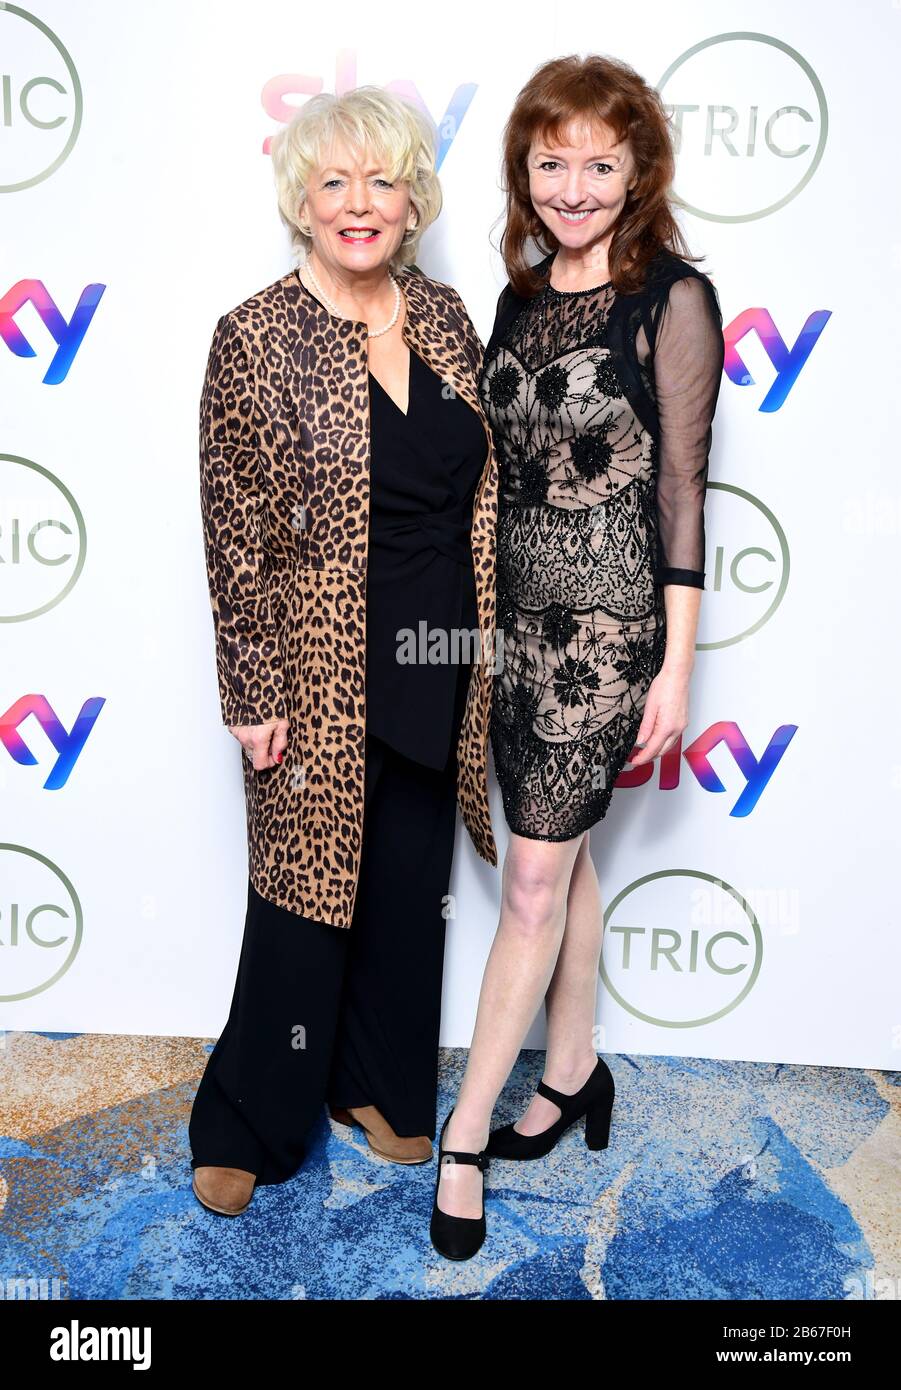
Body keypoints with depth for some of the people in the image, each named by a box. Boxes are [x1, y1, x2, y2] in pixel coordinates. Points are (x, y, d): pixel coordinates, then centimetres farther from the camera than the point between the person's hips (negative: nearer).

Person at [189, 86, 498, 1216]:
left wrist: (486, 635, 11)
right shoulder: (257, 337, -11)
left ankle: (378, 1084, 40)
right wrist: (255, 695, -13)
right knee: (308, 890, 7)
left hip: (435, 665, 5)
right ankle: (246, 1125, 30)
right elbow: (238, 532, -11)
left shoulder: (443, 314, 6)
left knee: (410, 883, 17)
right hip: (324, 672, -5)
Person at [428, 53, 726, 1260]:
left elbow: (682, 488, -10)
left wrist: (676, 666, -11)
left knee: (535, 882, 0)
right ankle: (574, 1074, 34)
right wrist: (476, 614, 14)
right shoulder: (521, 295, 9)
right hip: (516, 615, 6)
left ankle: (462, 1140, 13)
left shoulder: (673, 299, -9)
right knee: (565, 855, 16)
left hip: (608, 626, -6)